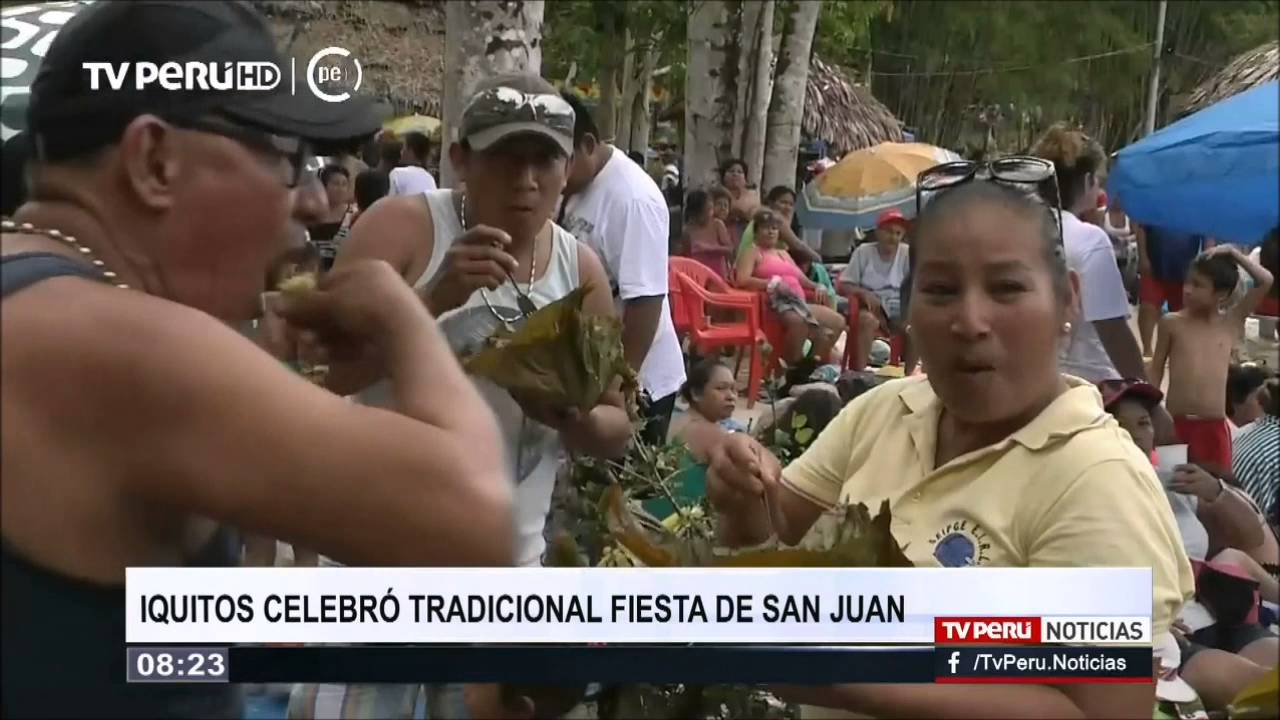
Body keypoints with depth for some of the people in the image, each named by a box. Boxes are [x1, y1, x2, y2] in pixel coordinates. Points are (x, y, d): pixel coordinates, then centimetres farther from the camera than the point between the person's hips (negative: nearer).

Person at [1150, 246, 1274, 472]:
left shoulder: (1231, 321, 4)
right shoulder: (1171, 322, 1)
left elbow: (1265, 281, -1)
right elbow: (1156, 369, 8)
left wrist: (1234, 253, -1)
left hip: (1213, 426, 1)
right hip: (1174, 422, -1)